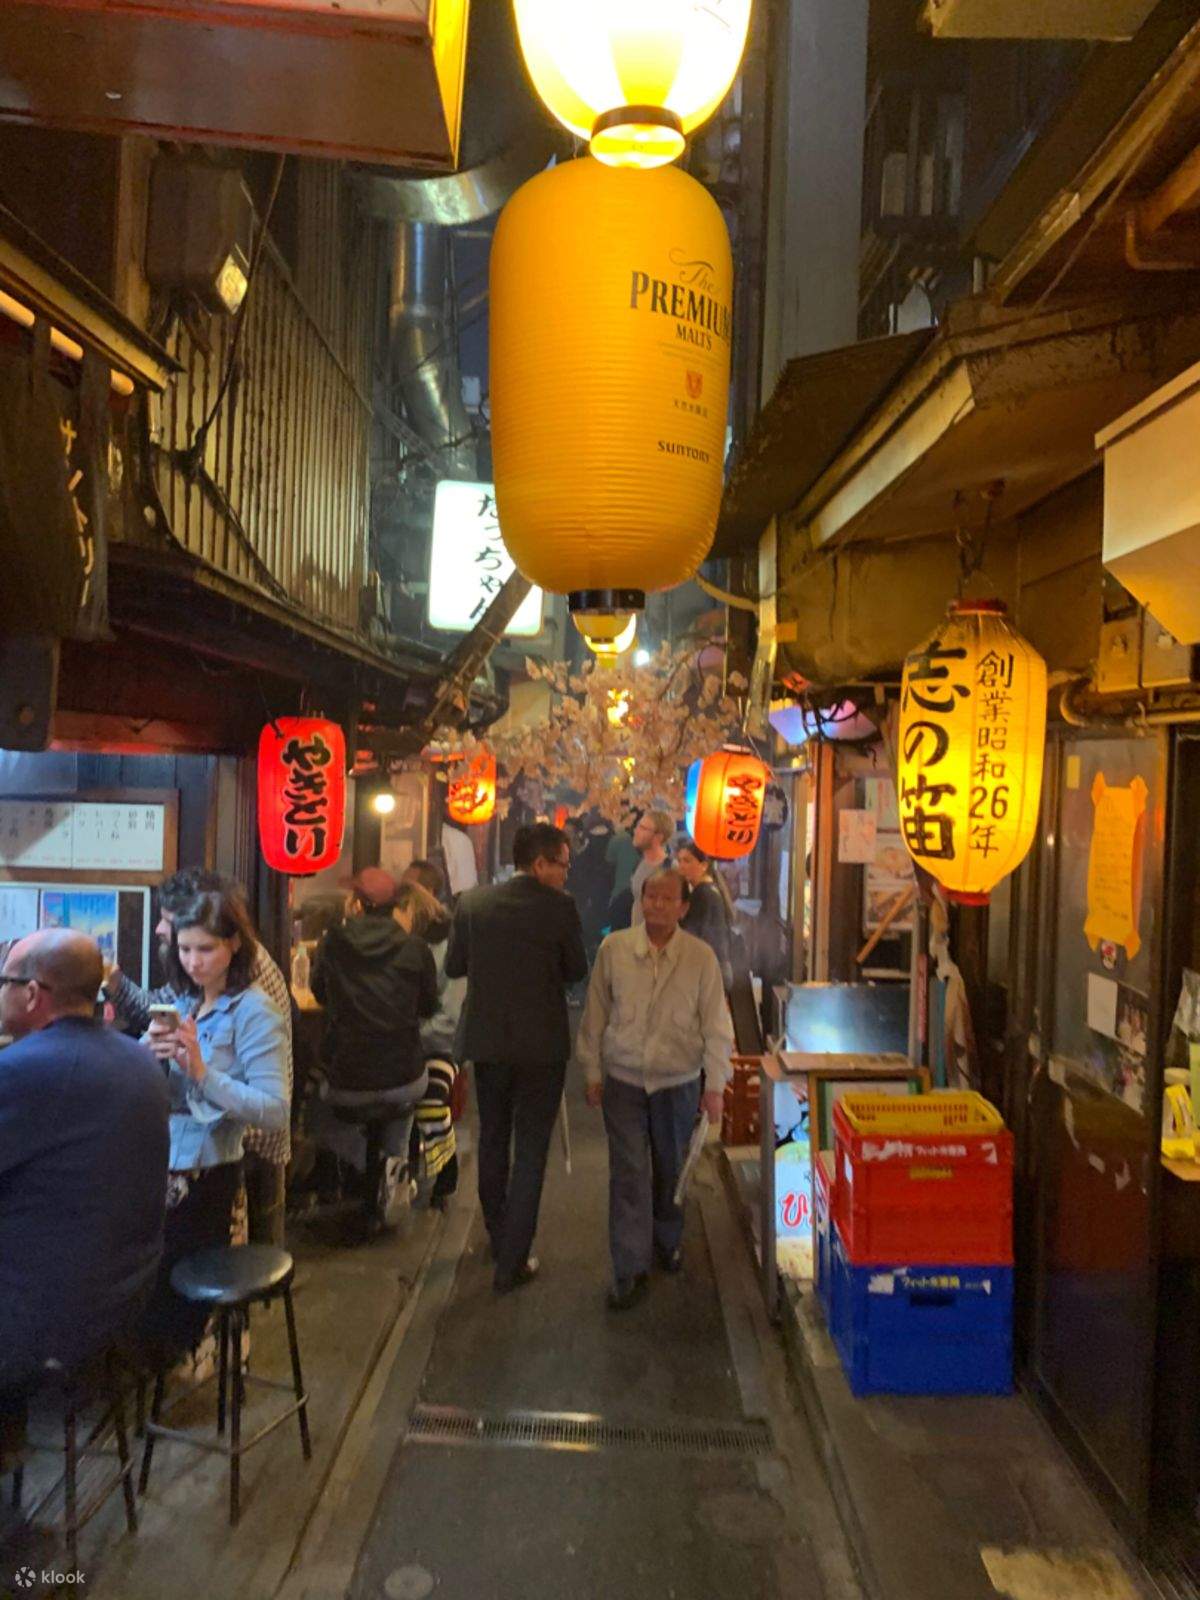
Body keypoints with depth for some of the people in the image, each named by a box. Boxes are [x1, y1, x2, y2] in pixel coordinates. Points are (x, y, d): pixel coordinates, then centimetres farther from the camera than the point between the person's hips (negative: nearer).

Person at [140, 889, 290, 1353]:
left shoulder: (253, 1011, -16)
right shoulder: (183, 1003, 6)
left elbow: (274, 1111, -24)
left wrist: (202, 1072, -31)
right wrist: (151, 1052, -13)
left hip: (204, 1174, -6)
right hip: (160, 1164, 7)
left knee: (169, 1301, 10)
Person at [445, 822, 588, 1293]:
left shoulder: (473, 902, -5)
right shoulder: (559, 907, -13)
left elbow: (454, 966, 3)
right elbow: (576, 970, -2)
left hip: (487, 1041, 4)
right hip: (541, 1044, -3)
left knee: (493, 1141, 21)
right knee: (530, 1152, 6)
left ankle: (500, 1241, 37)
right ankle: (512, 1263, 9)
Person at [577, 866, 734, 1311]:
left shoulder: (701, 957, -8)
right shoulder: (614, 949, -7)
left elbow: (716, 1026, -3)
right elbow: (595, 1016, 1)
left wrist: (715, 1086, -4)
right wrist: (593, 1073, 3)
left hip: (678, 1082, 1)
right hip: (623, 1081, 0)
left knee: (671, 1170, 16)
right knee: (628, 1174, -1)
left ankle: (667, 1242, 40)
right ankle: (630, 1271, 9)